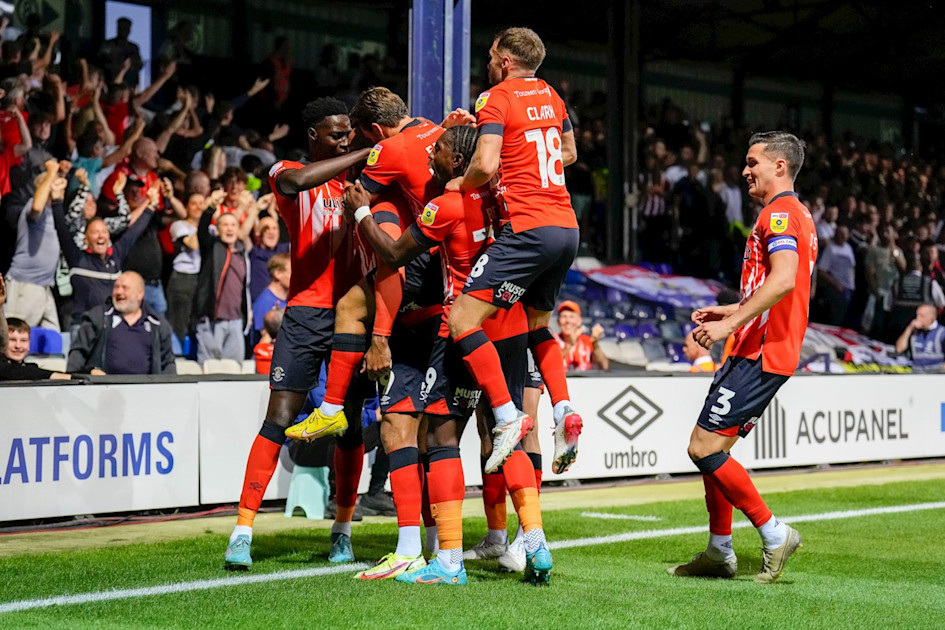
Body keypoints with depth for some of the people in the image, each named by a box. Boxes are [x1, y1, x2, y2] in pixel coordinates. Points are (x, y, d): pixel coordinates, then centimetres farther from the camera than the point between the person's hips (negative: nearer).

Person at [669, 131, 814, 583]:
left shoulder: (779, 214, -11)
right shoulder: (797, 215, 22)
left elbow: (783, 281, -27)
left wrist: (730, 324, -28)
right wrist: (733, 311, 24)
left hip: (761, 356, -11)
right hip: (756, 353, 11)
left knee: (704, 448, -12)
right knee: (712, 447, 13)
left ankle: (774, 535, -4)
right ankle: (719, 553, 18)